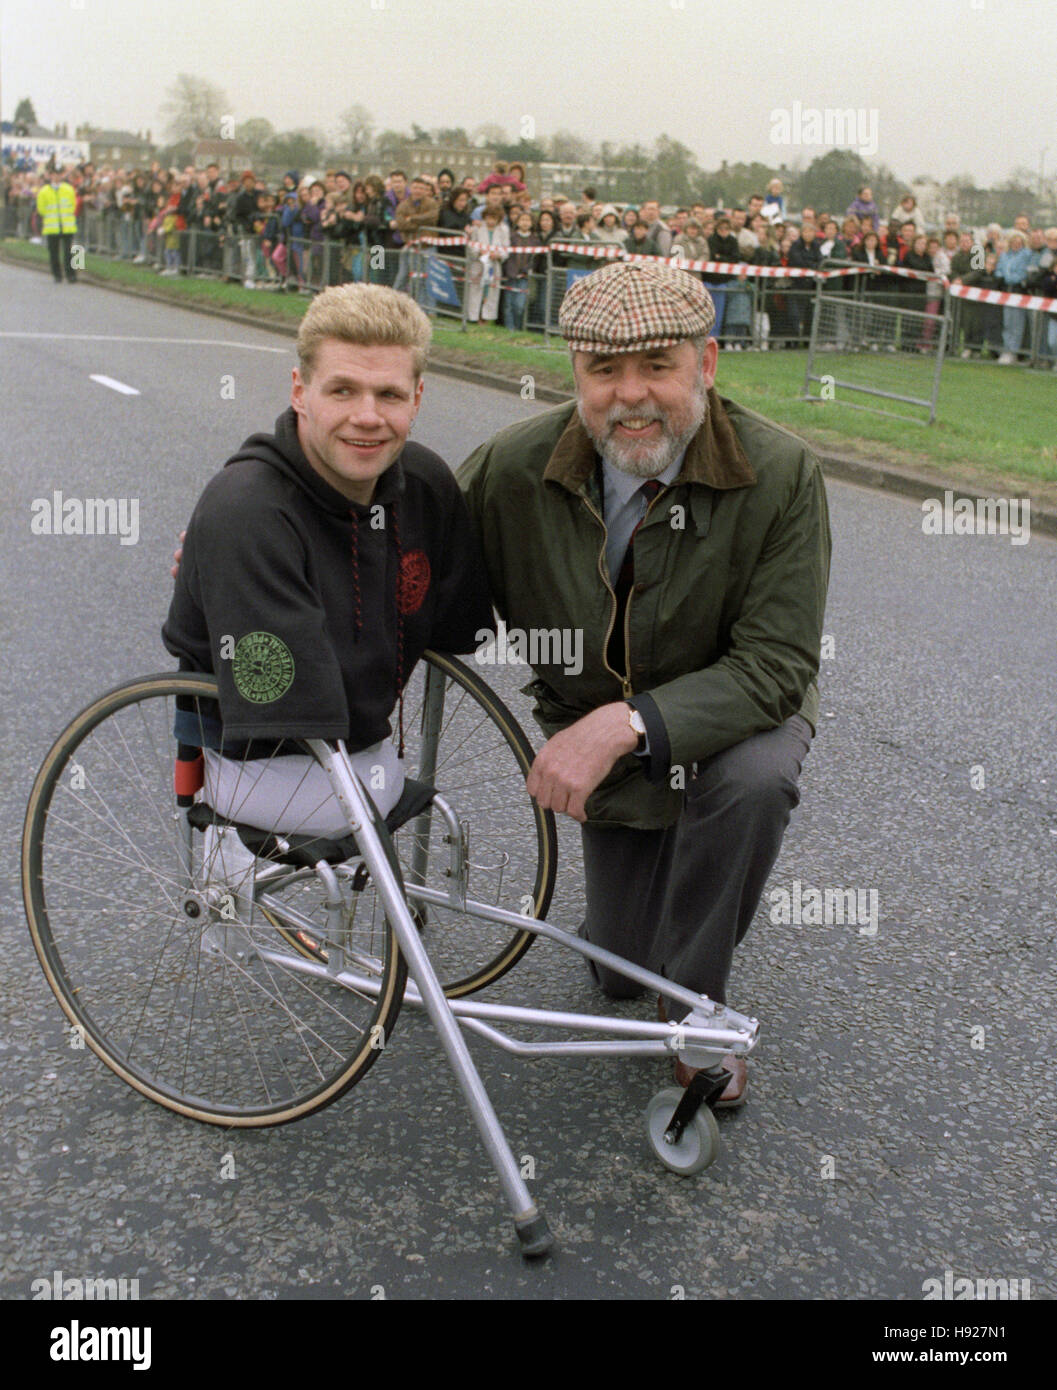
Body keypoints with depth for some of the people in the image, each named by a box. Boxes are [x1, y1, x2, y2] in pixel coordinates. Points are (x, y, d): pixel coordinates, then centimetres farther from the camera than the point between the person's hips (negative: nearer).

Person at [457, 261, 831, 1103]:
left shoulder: (781, 474, -26)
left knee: (755, 780, -38)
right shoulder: (514, 468, -19)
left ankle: (694, 1007, -12)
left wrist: (628, 724, -41)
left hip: (734, 713, -2)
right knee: (623, 974, 5)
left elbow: (776, 665, -29)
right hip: (597, 733, 2)